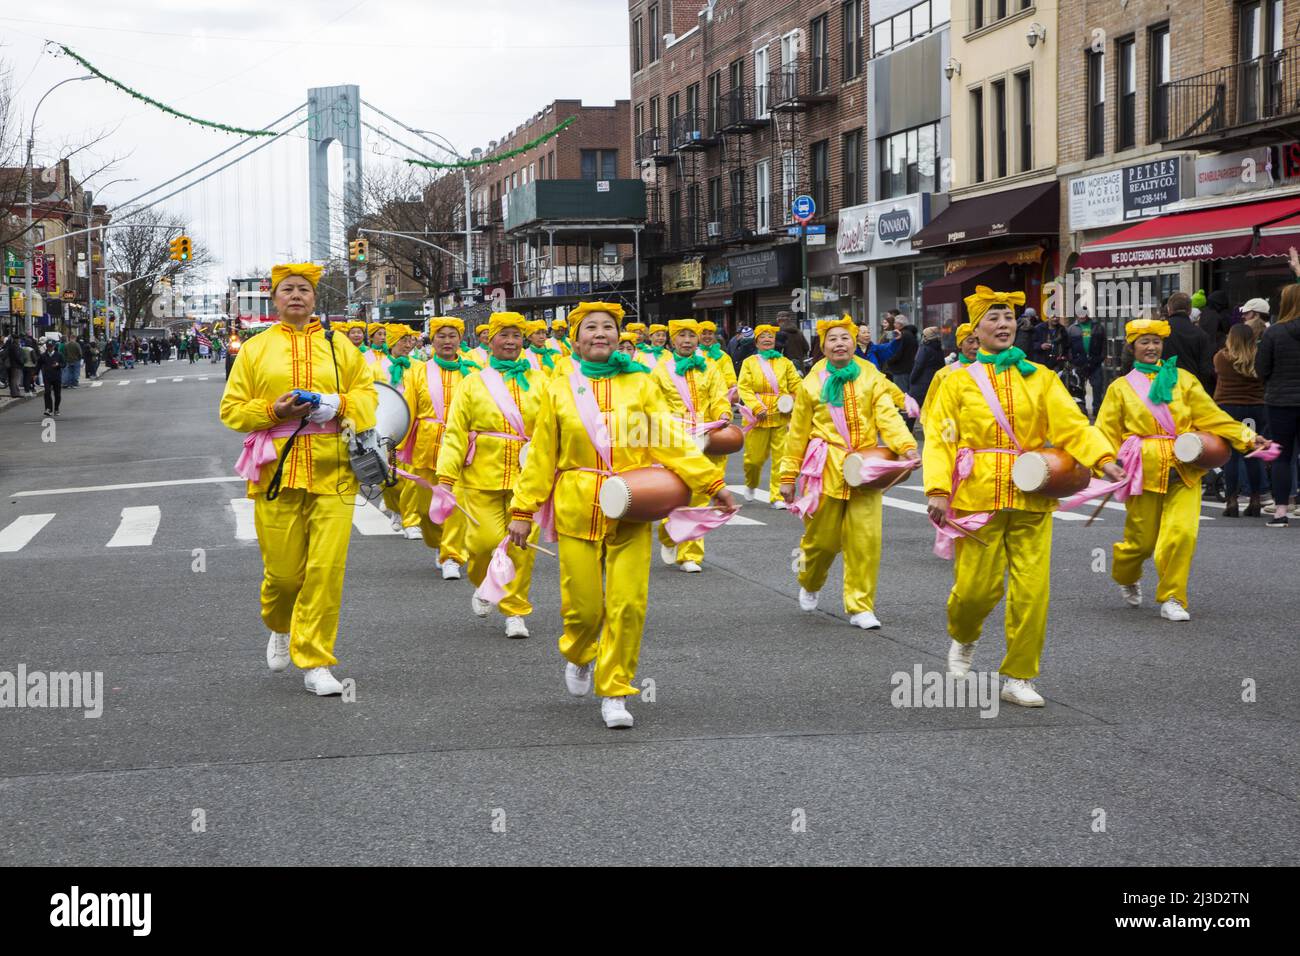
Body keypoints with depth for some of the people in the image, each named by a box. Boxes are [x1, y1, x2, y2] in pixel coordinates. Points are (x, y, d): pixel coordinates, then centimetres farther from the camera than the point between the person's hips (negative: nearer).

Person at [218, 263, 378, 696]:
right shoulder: (255, 349, 9)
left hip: (331, 470, 1)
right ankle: (280, 627, 35)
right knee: (284, 569, 1)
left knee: (327, 567, -8)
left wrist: (339, 405, -7)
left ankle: (315, 660, 2)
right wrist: (274, 411, -9)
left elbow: (367, 394, 14)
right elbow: (231, 409, 8)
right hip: (277, 470, 0)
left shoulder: (339, 347, 11)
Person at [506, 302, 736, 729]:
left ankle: (615, 692, 7)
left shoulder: (640, 385, 6)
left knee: (628, 605, -7)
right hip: (578, 512, 0)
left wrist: (712, 483, -8)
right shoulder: (560, 391, 7)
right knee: (583, 606, 1)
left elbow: (670, 441, 2)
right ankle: (579, 657, 35)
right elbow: (541, 457, 10)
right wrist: (523, 510, 6)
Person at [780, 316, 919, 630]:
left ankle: (860, 606, 4)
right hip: (827, 469, -1)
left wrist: (906, 446, -23)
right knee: (823, 539, 5)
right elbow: (798, 433, 9)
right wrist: (788, 476, 8)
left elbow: (887, 415, -6)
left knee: (866, 540, -6)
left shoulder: (871, 377, 5)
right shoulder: (812, 383, 5)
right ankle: (810, 585, 36)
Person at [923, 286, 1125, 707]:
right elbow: (939, 440, 2)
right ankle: (962, 638, 32)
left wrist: (1104, 458, -17)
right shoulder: (959, 381, 6)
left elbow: (1072, 424, 0)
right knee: (977, 587, -2)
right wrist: (938, 490, -12)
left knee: (1031, 590, -4)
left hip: (1030, 498, 2)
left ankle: (1019, 677, 8)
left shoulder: (1040, 378, 10)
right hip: (977, 495, -2)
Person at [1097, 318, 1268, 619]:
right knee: (1141, 540, 3)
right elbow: (1106, 434, 6)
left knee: (1182, 534, -14)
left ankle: (1172, 598, 2)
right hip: (1144, 470, -1)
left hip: (1183, 470, 1)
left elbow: (1211, 415, 6)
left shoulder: (1182, 380, 10)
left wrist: (1247, 437, -4)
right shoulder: (1121, 388, 9)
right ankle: (1127, 577, 38)